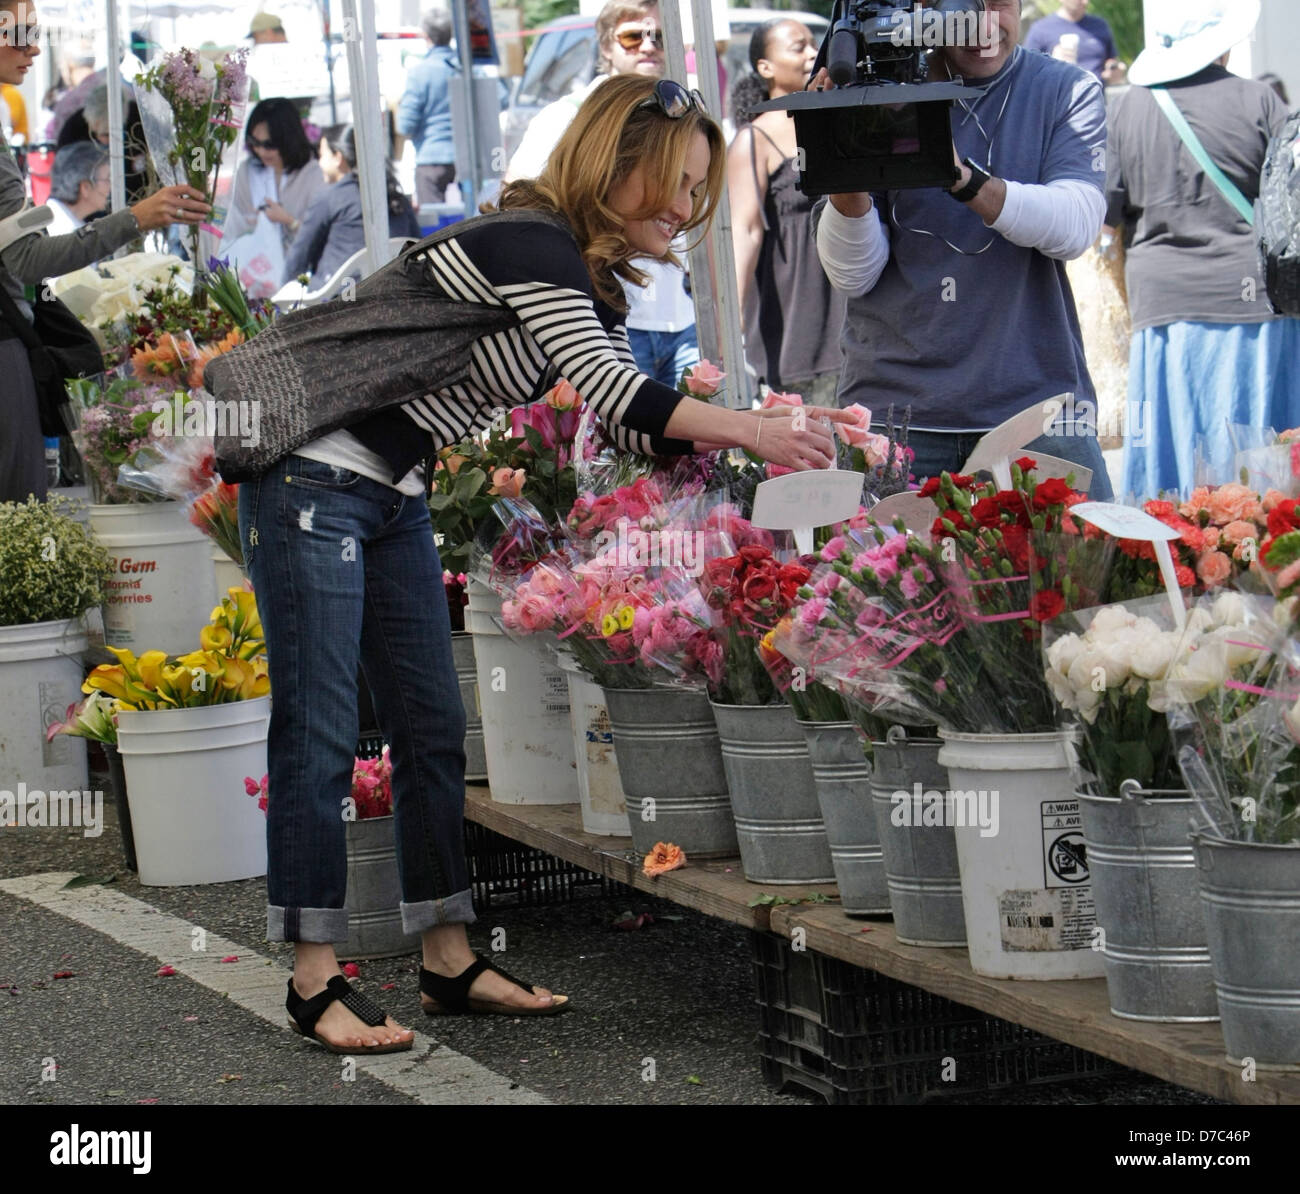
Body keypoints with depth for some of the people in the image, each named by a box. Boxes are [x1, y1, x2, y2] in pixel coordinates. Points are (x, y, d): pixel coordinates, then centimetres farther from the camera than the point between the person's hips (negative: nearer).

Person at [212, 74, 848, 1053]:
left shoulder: (593, 279, 9)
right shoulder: (530, 245, -21)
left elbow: (635, 421, 9)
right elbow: (610, 389, -32)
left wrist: (752, 442, -2)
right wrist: (750, 430, -34)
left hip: (393, 494, 10)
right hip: (313, 480, -10)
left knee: (433, 729, 8)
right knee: (320, 734, -6)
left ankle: (451, 963, 14)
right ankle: (315, 982, -1)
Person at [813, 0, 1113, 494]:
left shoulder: (1067, 91, 5)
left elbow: (1075, 227, -13)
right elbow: (853, 277, -2)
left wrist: (964, 178, -27)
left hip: (1035, 396, 0)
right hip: (892, 406, 0)